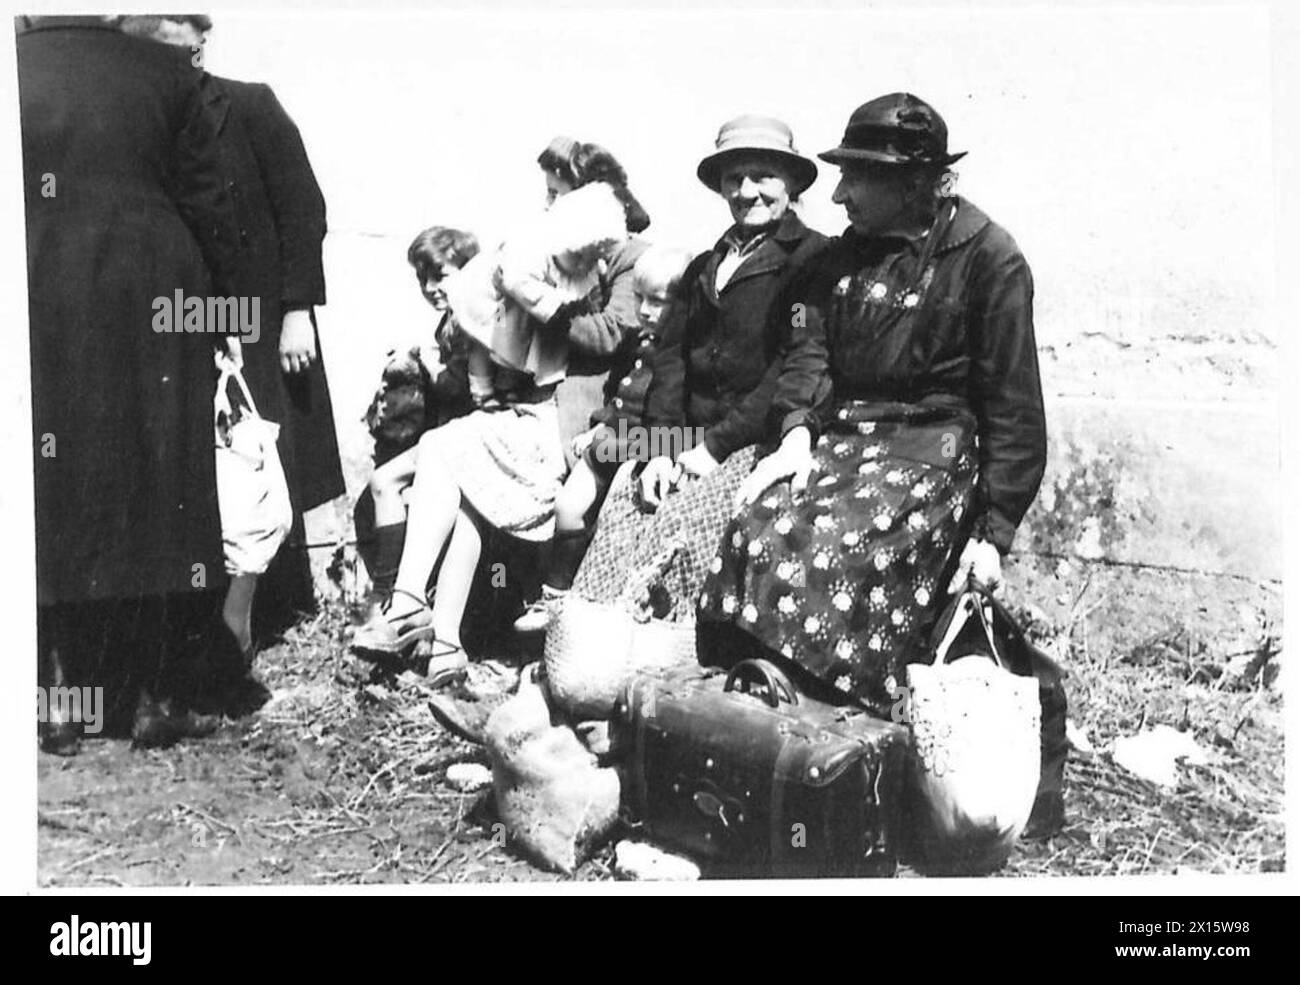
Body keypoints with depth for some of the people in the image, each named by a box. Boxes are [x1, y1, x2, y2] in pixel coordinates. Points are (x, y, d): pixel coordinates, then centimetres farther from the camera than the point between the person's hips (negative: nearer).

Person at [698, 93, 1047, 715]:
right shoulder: (846, 255, 17)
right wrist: (797, 431, -11)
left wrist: (993, 529, -9)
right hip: (839, 435, 6)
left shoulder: (989, 259, -4)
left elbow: (1012, 405, -5)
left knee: (834, 558, -30)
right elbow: (811, 349, 10)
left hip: (933, 446, -5)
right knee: (758, 533, -21)